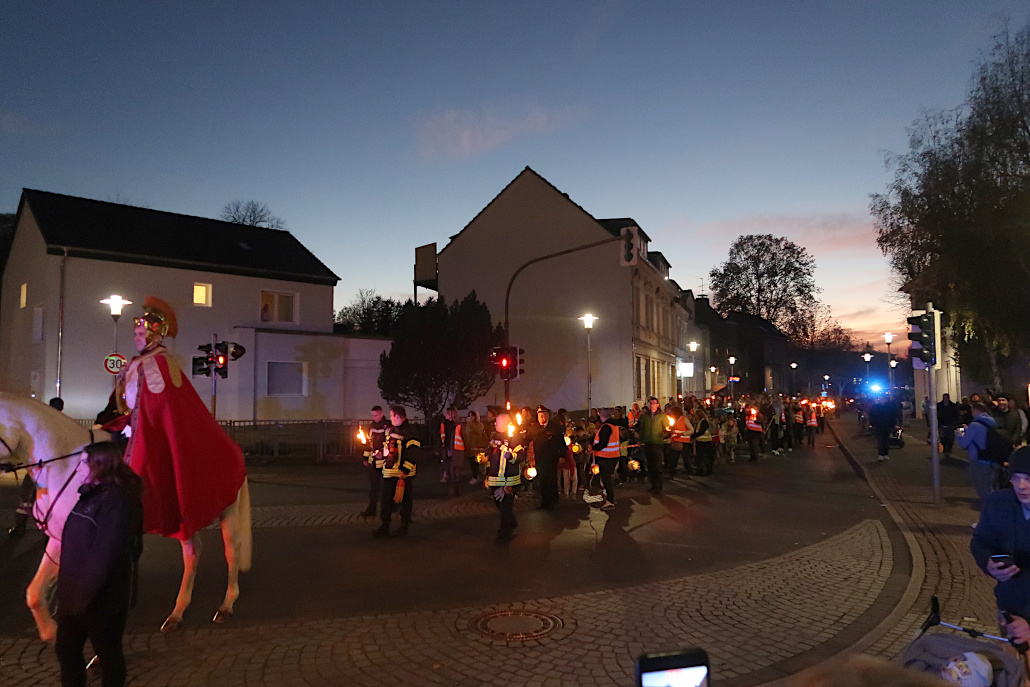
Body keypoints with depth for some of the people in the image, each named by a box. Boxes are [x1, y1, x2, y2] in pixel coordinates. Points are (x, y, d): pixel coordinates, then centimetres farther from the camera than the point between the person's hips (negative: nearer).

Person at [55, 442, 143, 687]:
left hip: (101, 599, -9)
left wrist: (81, 595, -24)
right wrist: (70, 592, 16)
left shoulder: (118, 500, -23)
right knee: (66, 650, 22)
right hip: (75, 593, 10)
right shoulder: (93, 494, 8)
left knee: (108, 653, 9)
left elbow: (104, 554, -26)